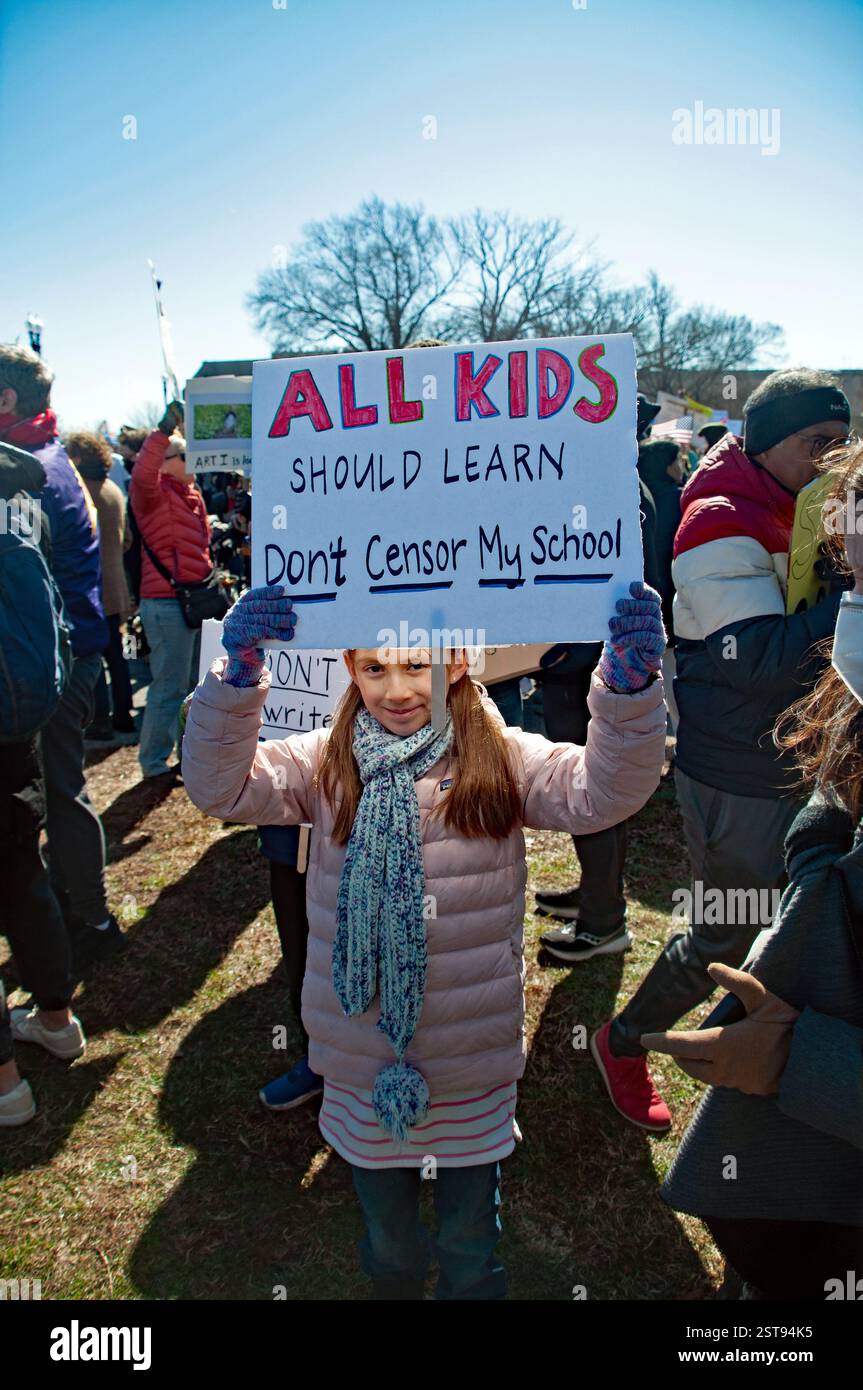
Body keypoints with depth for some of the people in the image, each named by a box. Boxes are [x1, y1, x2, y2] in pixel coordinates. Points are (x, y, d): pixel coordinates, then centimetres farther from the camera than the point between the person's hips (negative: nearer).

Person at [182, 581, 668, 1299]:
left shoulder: (502, 758, -10)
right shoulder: (326, 763, -7)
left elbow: (603, 791, -22)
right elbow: (220, 785, -17)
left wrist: (628, 685, -38)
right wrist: (239, 677, -32)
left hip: (474, 1064, -1)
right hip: (363, 1063, 1)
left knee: (471, 1250, 24)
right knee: (387, 1240, 28)